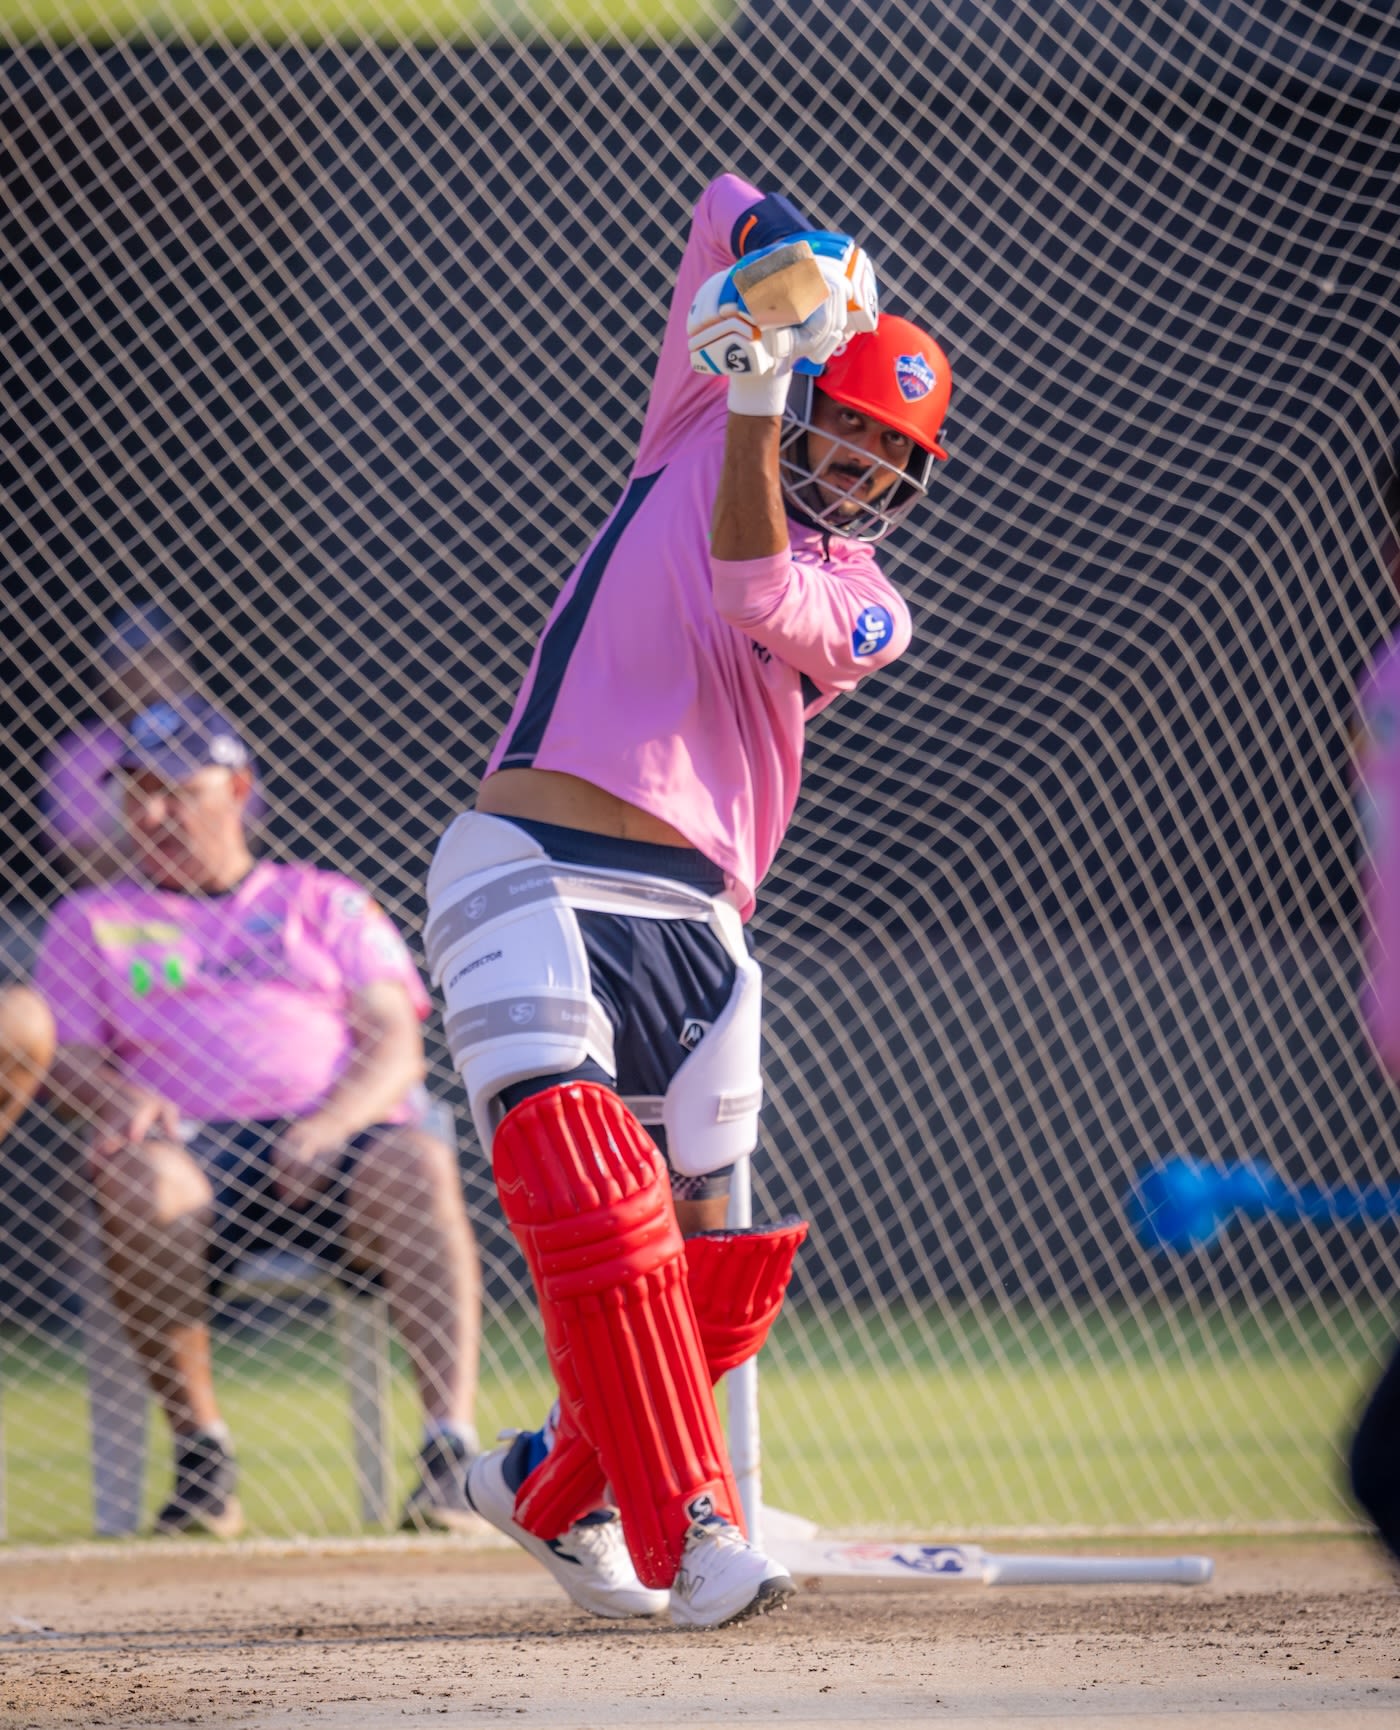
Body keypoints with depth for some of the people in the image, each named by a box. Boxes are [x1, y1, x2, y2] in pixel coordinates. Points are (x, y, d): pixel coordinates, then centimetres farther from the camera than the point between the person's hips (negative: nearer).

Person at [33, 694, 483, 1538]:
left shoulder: (324, 901, 23)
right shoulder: (93, 920, 25)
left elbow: (397, 1044, 9)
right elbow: (67, 1054, 11)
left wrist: (327, 1127, -14)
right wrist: (122, 1098, -15)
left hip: (337, 1142, 0)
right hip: (195, 1149, 0)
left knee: (418, 1161, -35)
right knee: (131, 1170, -37)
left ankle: (452, 1453, -43)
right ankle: (203, 1459, -31)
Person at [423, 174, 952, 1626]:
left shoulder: (868, 608, 12)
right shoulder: (695, 438, 12)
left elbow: (754, 593, -12)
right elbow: (730, 213, 9)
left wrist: (757, 411, -22)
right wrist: (814, 276, -9)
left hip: (692, 924, 3)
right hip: (533, 879, -3)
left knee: (706, 1282, 2)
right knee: (590, 1208, -22)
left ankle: (551, 1486, 28)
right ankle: (687, 1529, -26)